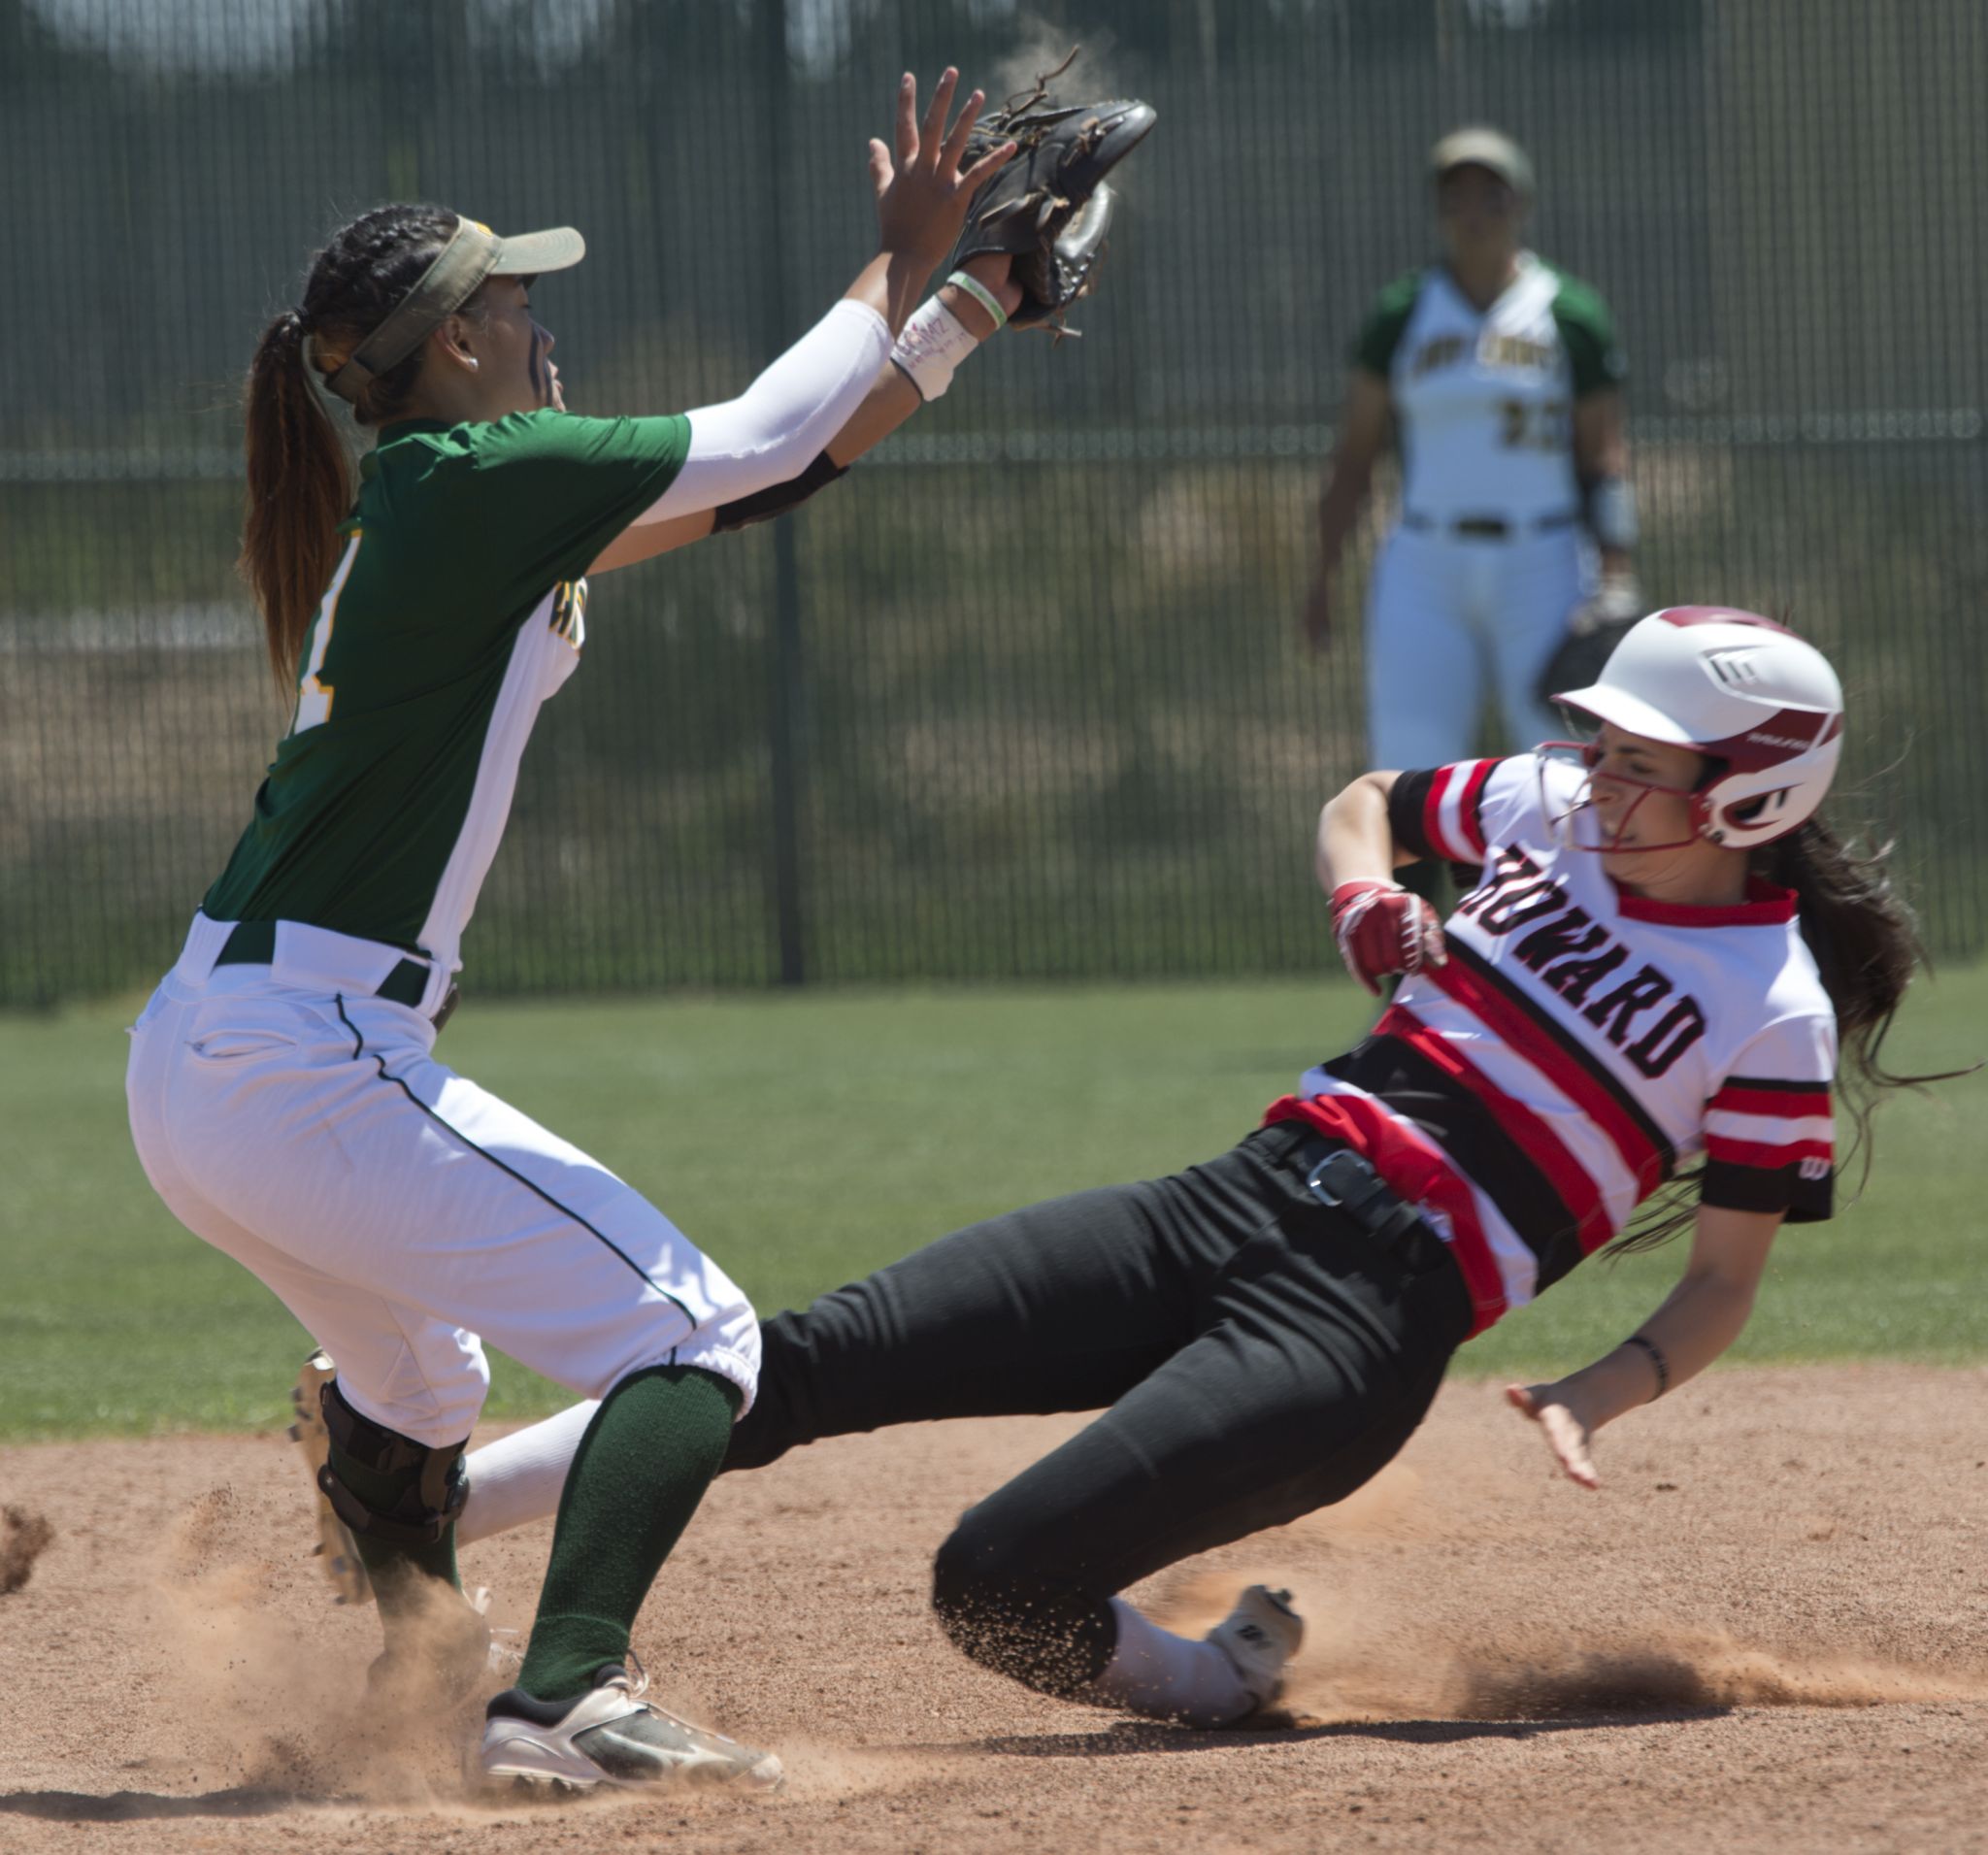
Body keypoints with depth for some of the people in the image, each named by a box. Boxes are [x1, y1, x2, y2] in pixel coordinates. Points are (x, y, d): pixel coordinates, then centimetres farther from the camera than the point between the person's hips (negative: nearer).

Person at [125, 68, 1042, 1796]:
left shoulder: (429, 506, 17)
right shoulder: (470, 483, -10)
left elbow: (772, 464, 20)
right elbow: (764, 437, -4)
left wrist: (978, 292, 21)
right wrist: (904, 258, 10)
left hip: (192, 1066, 10)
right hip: (307, 1068, -10)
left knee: (414, 1366, 34)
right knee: (691, 1331, -8)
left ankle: (416, 1693, 54)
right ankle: (566, 1702, -23)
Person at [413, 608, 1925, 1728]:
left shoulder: (1776, 1018, -5)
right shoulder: (1555, 811, 11)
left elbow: (1724, 1284, 0)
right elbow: (1367, 803, 29)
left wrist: (1599, 1396, -18)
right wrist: (1367, 898, 7)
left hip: (1373, 1317, -6)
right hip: (1243, 1198, 6)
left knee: (997, 1585, -23)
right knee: (809, 1359, -10)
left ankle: (1223, 1683, 6)